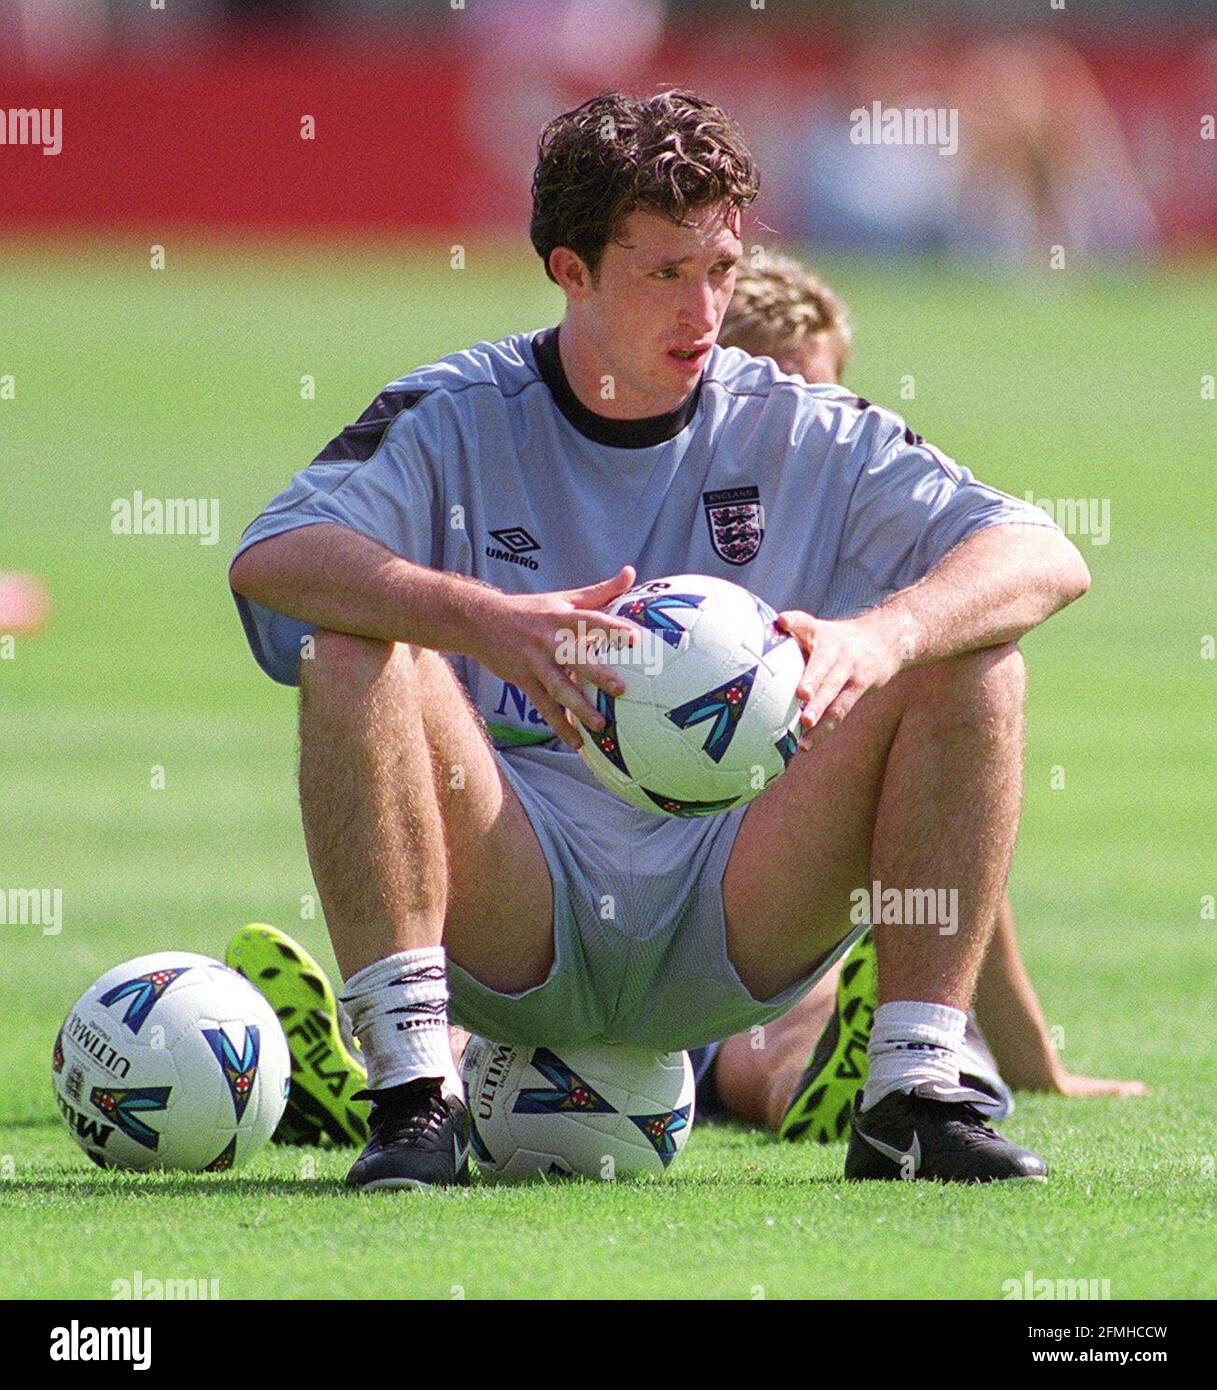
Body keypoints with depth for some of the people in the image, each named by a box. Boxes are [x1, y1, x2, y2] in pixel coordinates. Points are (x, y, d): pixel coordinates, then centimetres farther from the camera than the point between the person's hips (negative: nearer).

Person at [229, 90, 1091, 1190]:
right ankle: (413, 1090, -28)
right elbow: (266, 558, -18)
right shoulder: (453, 420, 1)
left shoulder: (805, 433, 6)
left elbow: (1047, 559, -5)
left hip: (735, 917, 2)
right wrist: (483, 621, -36)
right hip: (510, 914, -2)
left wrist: (881, 636, -28)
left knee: (969, 660, -14)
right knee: (354, 656, -26)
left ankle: (917, 1096, -18)